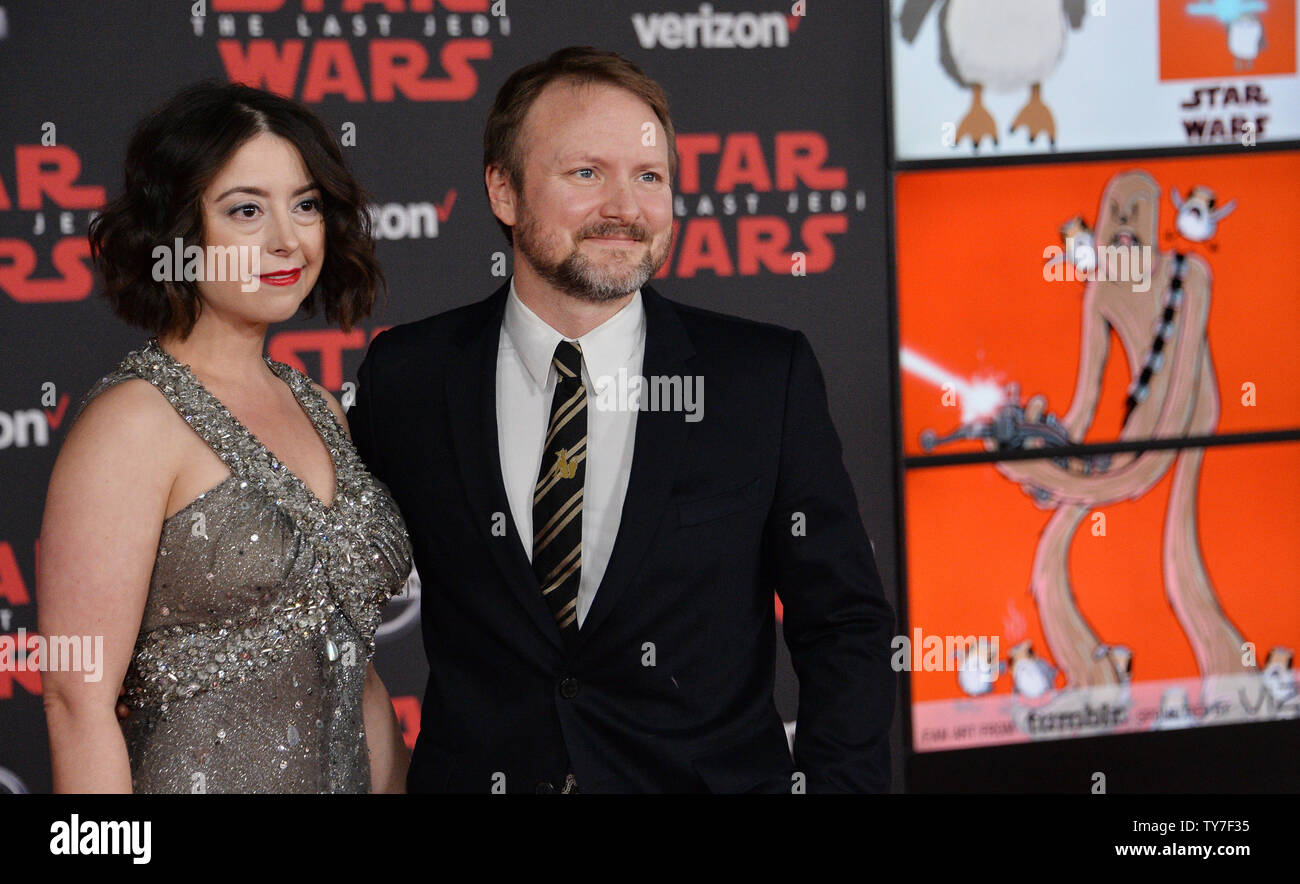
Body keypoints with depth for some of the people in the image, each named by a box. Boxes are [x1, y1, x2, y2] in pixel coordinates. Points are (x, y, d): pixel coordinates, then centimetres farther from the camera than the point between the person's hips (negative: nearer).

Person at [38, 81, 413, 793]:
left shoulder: (318, 409, 9)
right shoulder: (133, 420, -13)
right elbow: (78, 703, -18)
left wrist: (390, 786, 7)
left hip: (342, 775, 7)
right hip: (197, 779, -7)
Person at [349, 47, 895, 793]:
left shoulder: (768, 377, -7)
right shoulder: (405, 379, -4)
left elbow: (844, 627, -4)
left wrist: (834, 782, -16)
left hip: (713, 774, 0)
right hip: (479, 773, 1)